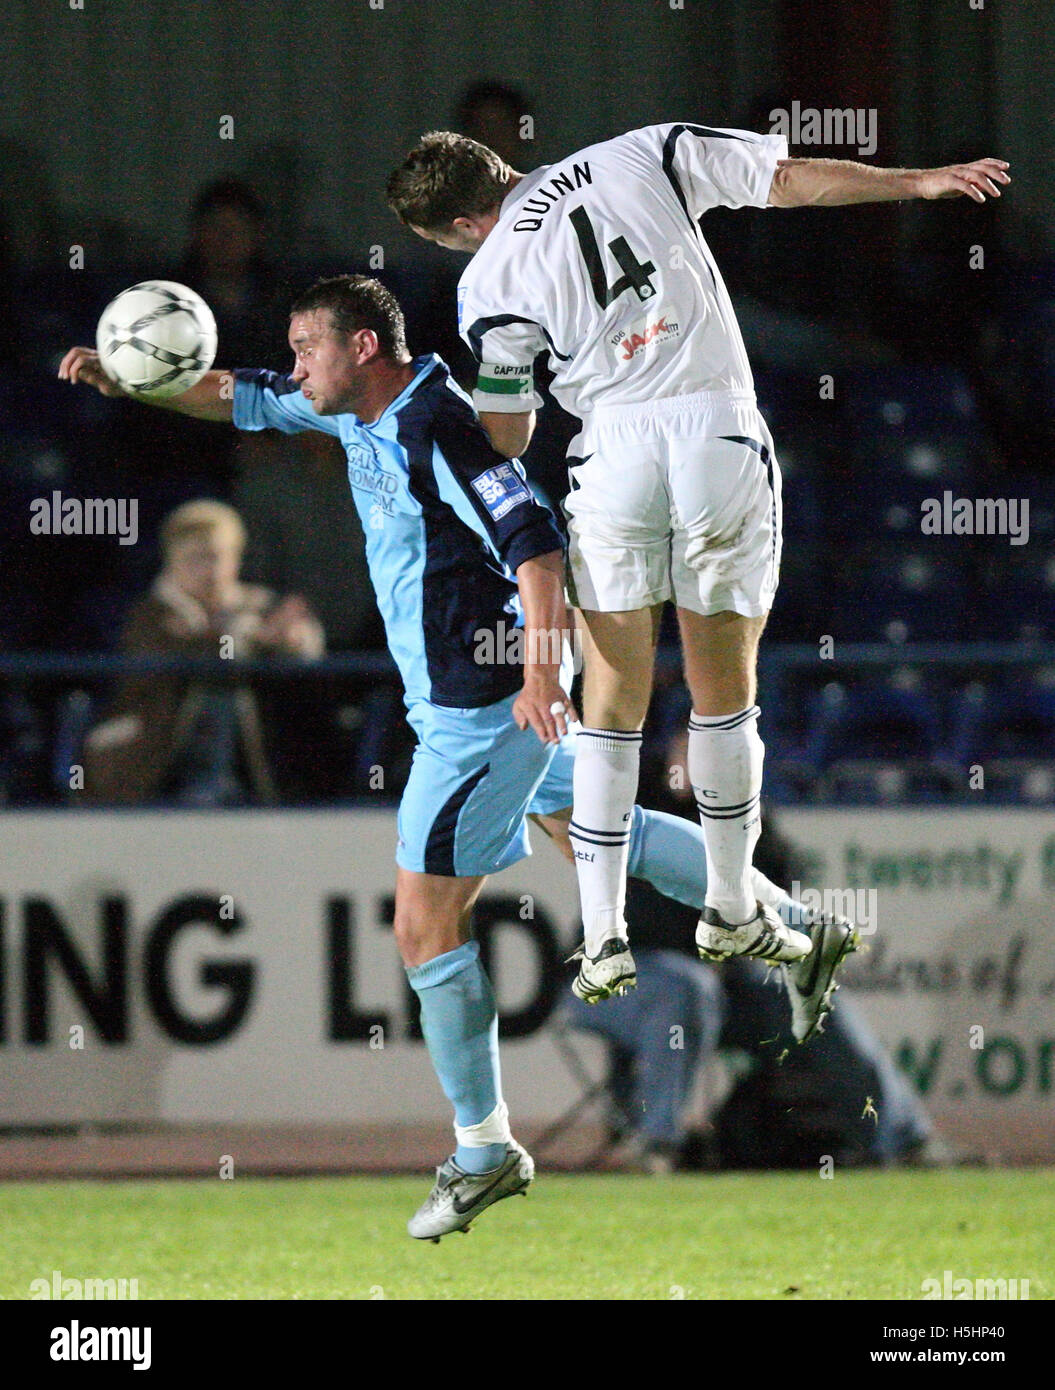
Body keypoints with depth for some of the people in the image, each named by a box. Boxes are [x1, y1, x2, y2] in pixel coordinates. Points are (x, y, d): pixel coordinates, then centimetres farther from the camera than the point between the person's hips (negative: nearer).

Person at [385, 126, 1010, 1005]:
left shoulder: (489, 281, 1)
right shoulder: (646, 156, 6)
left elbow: (503, 439, 5)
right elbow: (791, 179, 7)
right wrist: (920, 182, 17)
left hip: (615, 452, -1)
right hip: (724, 436, 1)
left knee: (614, 705, 8)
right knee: (725, 694, 15)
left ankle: (604, 941, 4)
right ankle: (732, 915, 24)